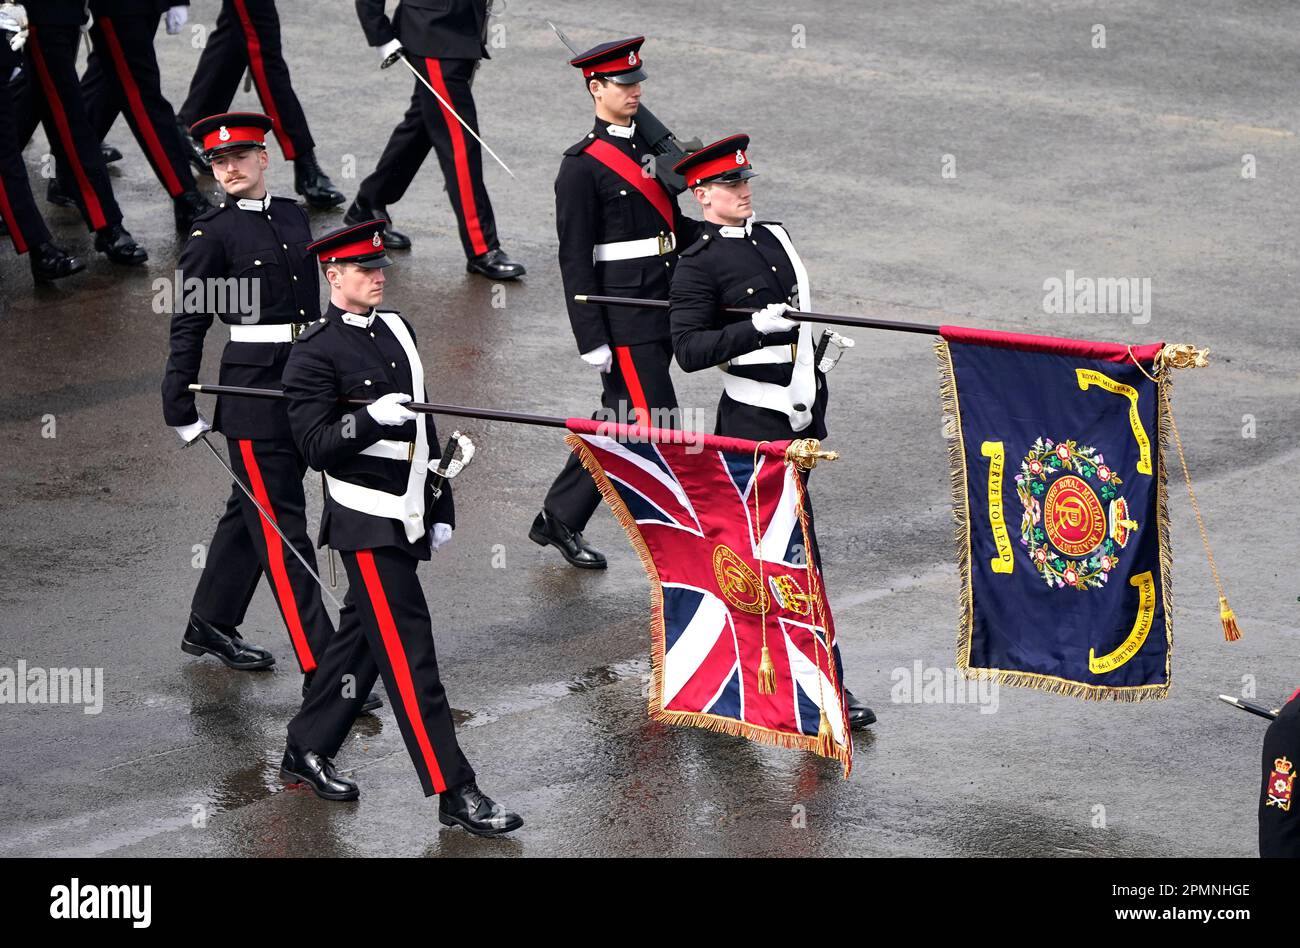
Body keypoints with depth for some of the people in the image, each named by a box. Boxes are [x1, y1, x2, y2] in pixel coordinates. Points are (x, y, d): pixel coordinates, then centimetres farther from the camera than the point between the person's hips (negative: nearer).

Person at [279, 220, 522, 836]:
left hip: (408, 518, 8)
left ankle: (306, 751, 30)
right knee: (409, 653, -8)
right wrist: (370, 418, -30)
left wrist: (441, 508, 19)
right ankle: (453, 792, -9)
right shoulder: (315, 353, -11)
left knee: (362, 637, 16)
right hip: (368, 522, -8)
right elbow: (315, 445, -16)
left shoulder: (396, 330, 13)